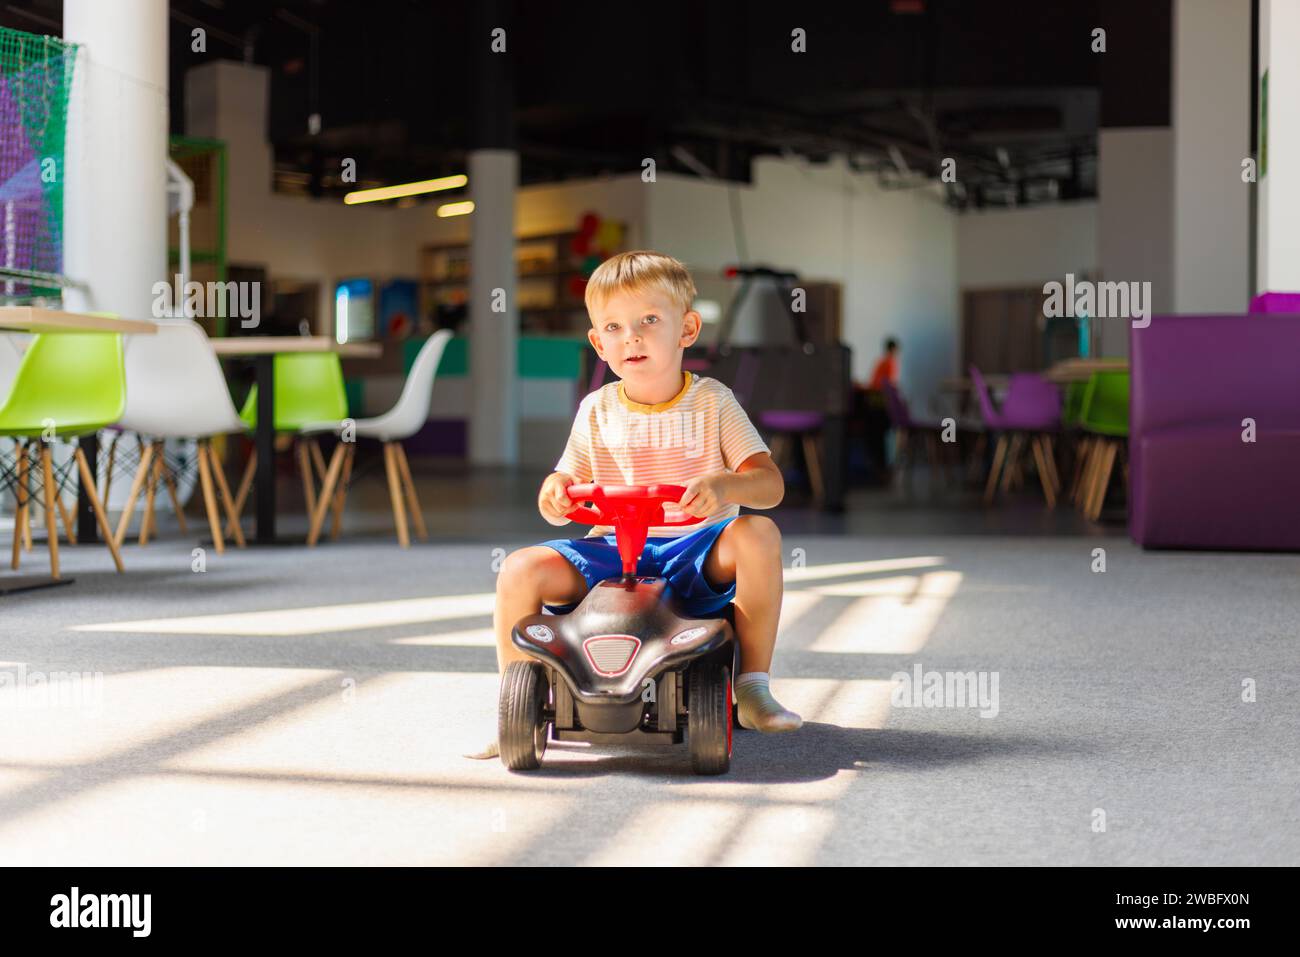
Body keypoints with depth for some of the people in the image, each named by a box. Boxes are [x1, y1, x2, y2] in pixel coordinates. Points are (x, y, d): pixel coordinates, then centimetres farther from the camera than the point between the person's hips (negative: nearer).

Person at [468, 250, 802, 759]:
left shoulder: (711, 401, 1)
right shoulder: (597, 411, 7)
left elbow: (770, 483, -9)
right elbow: (569, 481, 11)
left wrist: (724, 485, -32)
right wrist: (554, 492, -16)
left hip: (696, 551, -2)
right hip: (612, 551, 2)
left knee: (757, 533, -32)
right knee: (521, 569, -22)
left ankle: (753, 686, -17)